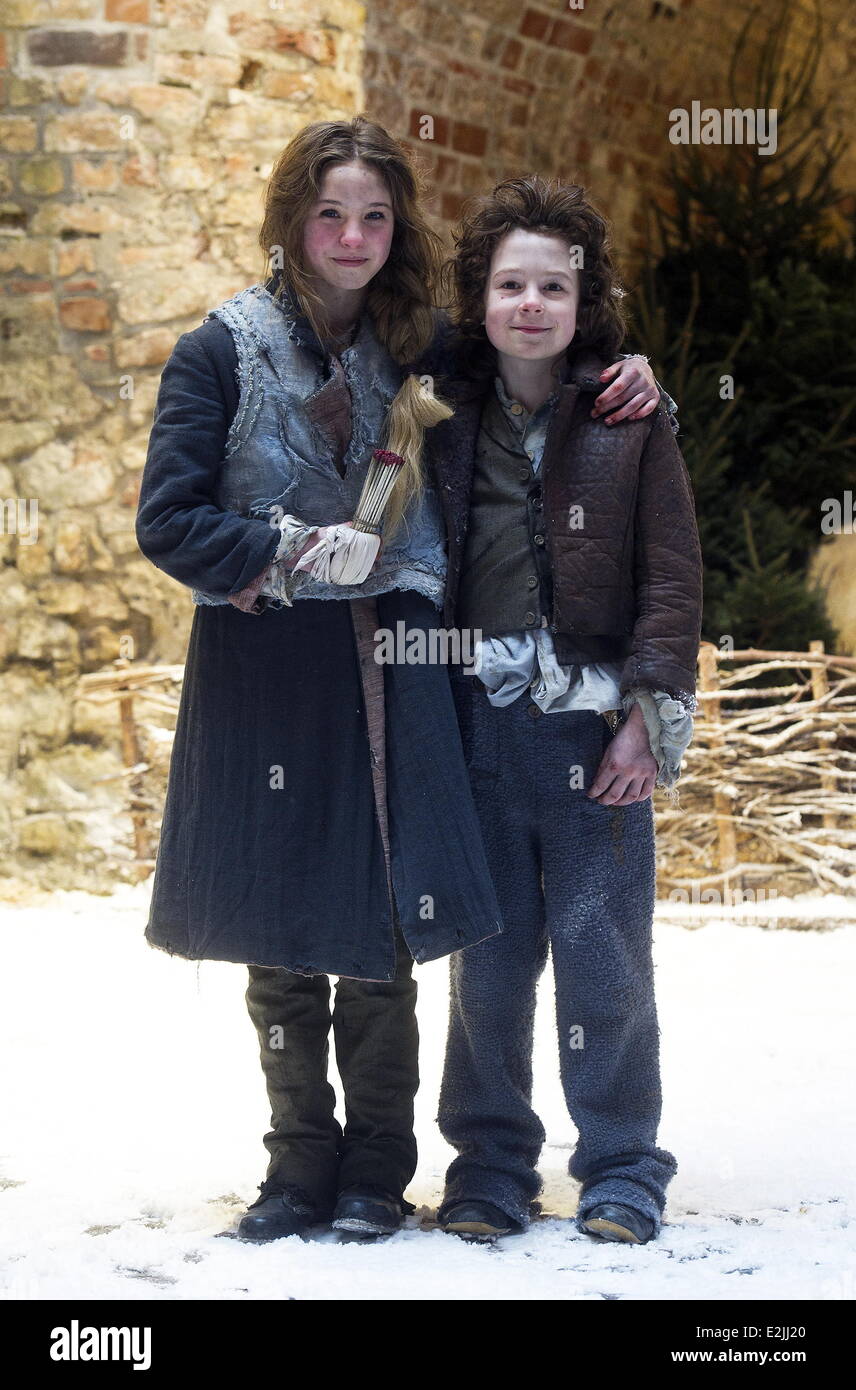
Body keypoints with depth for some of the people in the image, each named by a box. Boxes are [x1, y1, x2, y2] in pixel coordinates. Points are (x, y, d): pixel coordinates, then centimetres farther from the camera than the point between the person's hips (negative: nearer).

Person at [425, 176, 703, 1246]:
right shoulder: (447, 417, 8)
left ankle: (621, 1168, 13)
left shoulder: (630, 420, 2)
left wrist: (647, 716, -8)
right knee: (487, 957, 6)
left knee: (602, 953, -1)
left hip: (593, 727, -2)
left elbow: (673, 581, 0)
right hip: (478, 725, 2)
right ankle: (491, 1166, 18)